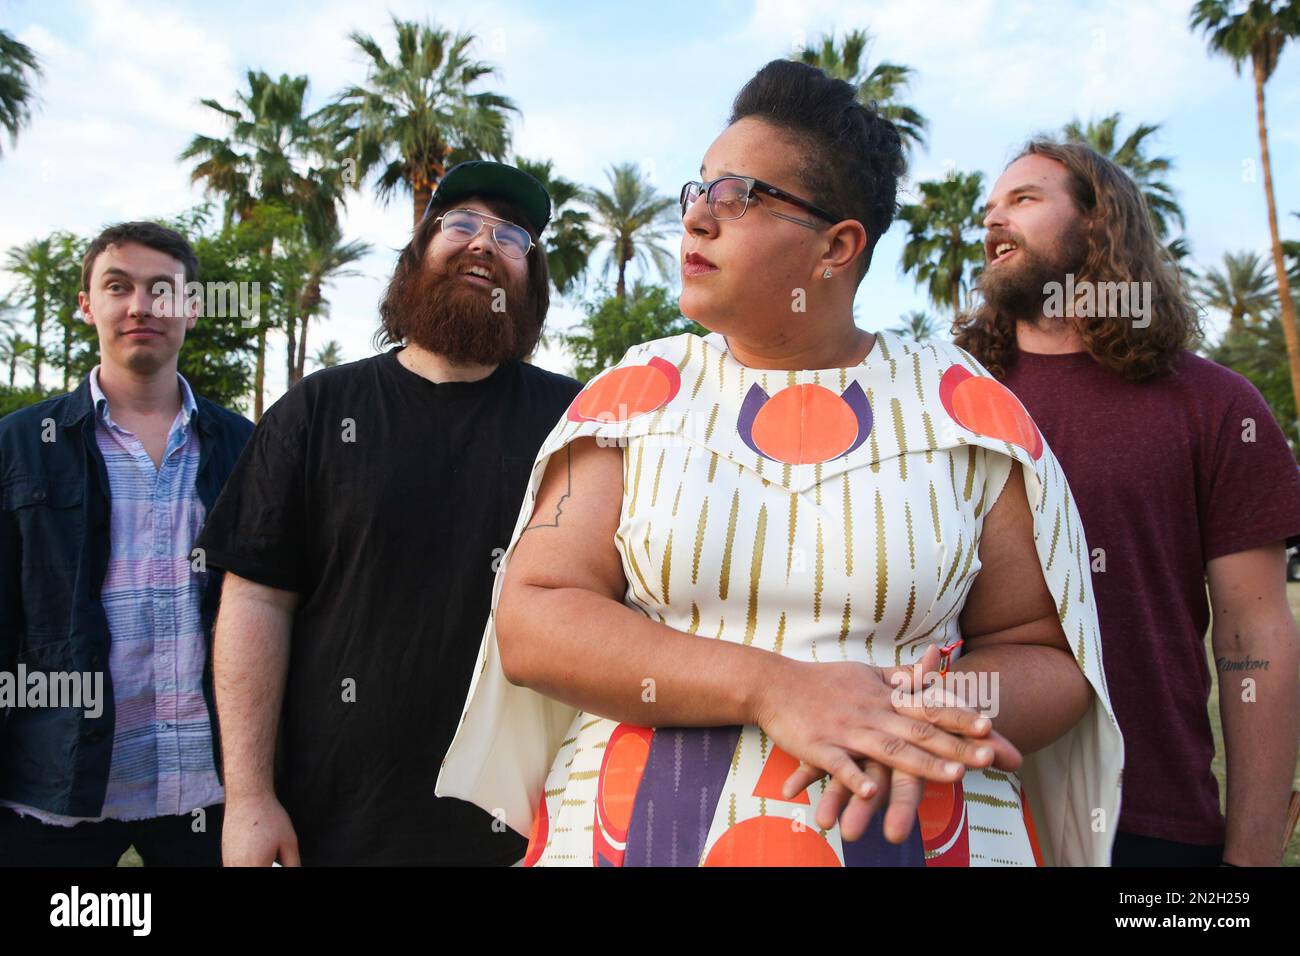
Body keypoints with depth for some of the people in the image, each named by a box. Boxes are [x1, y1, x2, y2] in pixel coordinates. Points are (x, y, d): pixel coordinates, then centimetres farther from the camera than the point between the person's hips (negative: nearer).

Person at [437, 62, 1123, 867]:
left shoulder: (966, 409, -2)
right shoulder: (635, 394, -1)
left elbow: (1047, 654, 1)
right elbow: (531, 622, -9)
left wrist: (932, 717, -21)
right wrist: (770, 687, -21)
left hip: (920, 833, 0)